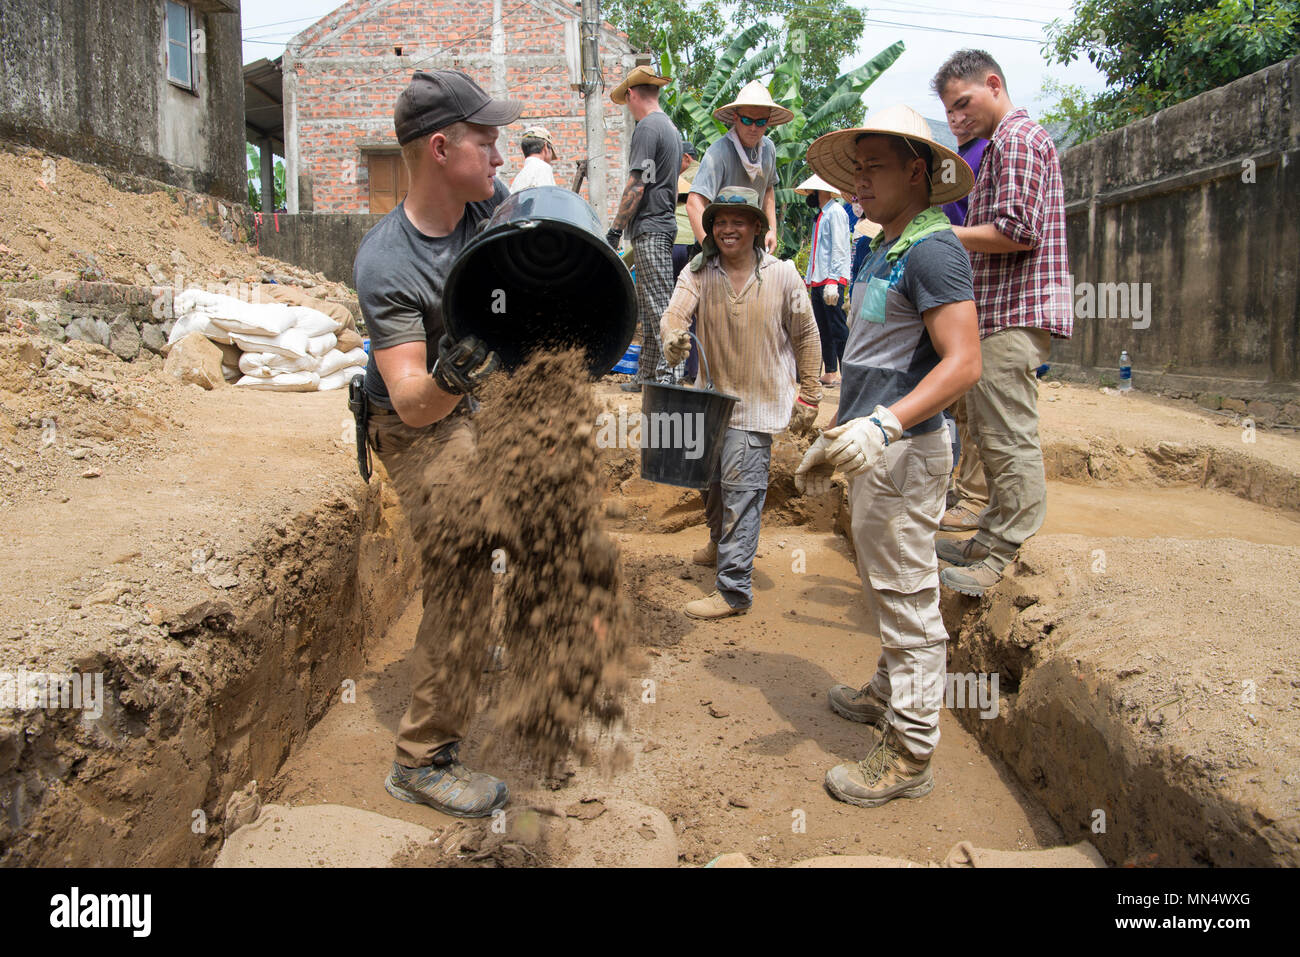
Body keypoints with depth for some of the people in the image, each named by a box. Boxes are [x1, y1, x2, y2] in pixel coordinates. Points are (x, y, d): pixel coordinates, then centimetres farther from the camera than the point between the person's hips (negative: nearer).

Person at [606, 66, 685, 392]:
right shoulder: (671, 127, 19)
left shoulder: (647, 127, -10)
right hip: (664, 222, 10)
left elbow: (636, 186, -17)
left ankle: (670, 374, -7)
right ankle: (648, 374, 17)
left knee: (659, 304, -9)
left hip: (648, 228, -10)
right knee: (649, 307, 12)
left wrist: (615, 230, -13)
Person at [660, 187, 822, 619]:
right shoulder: (697, 273, -3)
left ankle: (734, 589, -5)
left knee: (740, 489, -10)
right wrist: (673, 339, -43)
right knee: (711, 480, 20)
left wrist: (809, 396, 2)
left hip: (757, 401, -4)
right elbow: (675, 312, -20)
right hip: (713, 394, 4)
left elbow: (805, 337, 1)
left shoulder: (783, 276, -7)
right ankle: (721, 542, 49)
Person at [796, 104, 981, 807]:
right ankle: (887, 696, 38)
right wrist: (832, 439, 23)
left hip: (905, 453, -10)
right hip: (872, 452, 10)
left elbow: (963, 363, -23)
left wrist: (887, 423, -35)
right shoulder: (882, 251, 17)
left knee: (909, 604, -1)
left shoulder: (932, 249, -13)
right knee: (886, 592, 21)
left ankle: (910, 754, 10)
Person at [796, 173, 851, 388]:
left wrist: (832, 281, -23)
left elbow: (839, 249, -16)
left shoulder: (835, 212, -7)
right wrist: (808, 279, 22)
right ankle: (831, 373, 15)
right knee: (824, 329, 10)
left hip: (831, 281, -10)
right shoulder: (820, 215, 22)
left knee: (838, 328, -11)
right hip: (817, 282, 10)